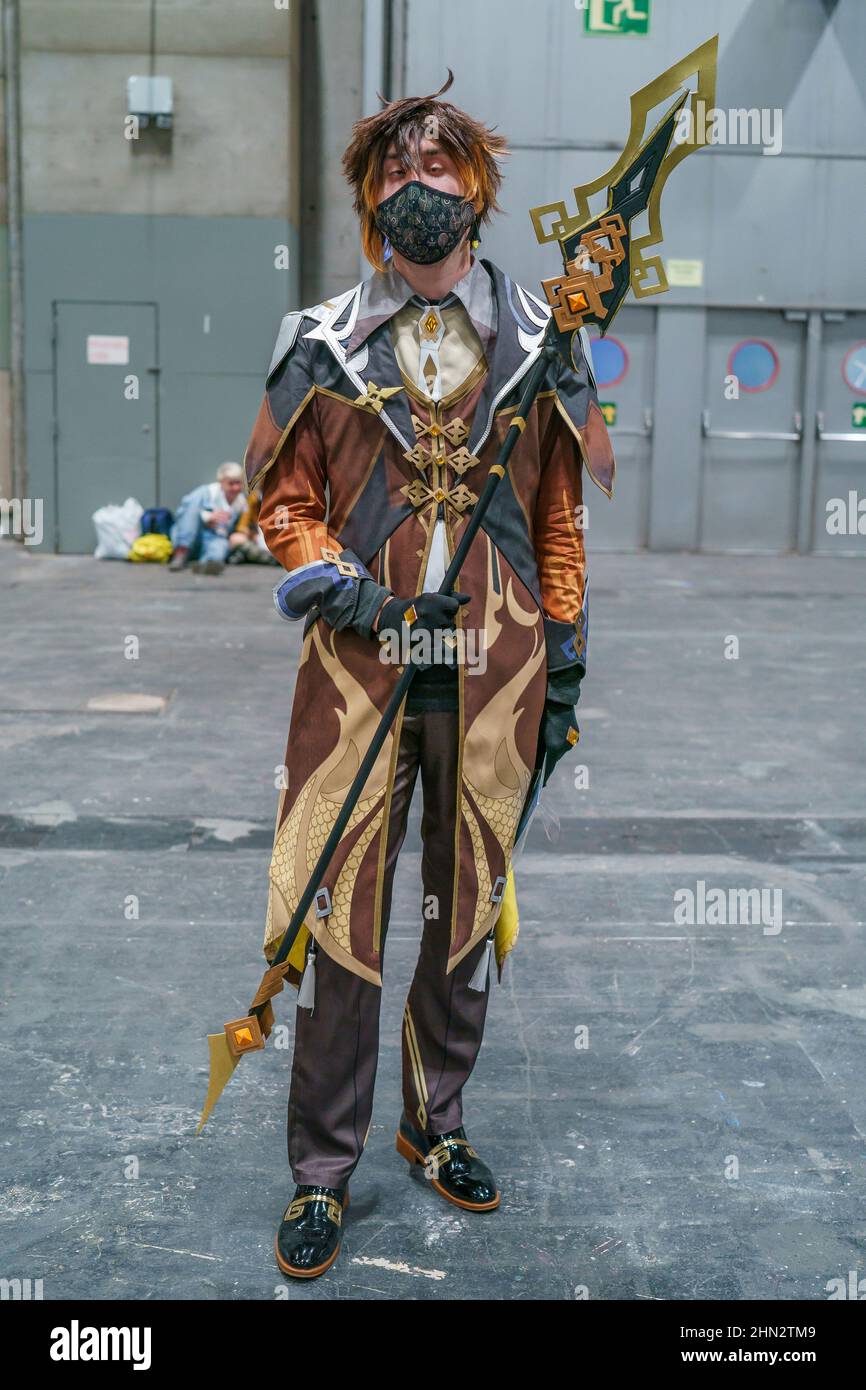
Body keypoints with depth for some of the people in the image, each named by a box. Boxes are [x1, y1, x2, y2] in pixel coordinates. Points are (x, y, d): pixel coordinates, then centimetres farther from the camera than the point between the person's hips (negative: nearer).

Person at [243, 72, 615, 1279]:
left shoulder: (539, 343, 8)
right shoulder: (324, 343, 5)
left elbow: (562, 512, 10)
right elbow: (283, 499, 7)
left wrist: (565, 659, 6)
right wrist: (337, 587, -12)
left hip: (495, 674, 2)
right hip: (359, 662, -1)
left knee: (470, 907, 11)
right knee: (338, 912, -2)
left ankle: (436, 1125, 31)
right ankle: (323, 1169, 14)